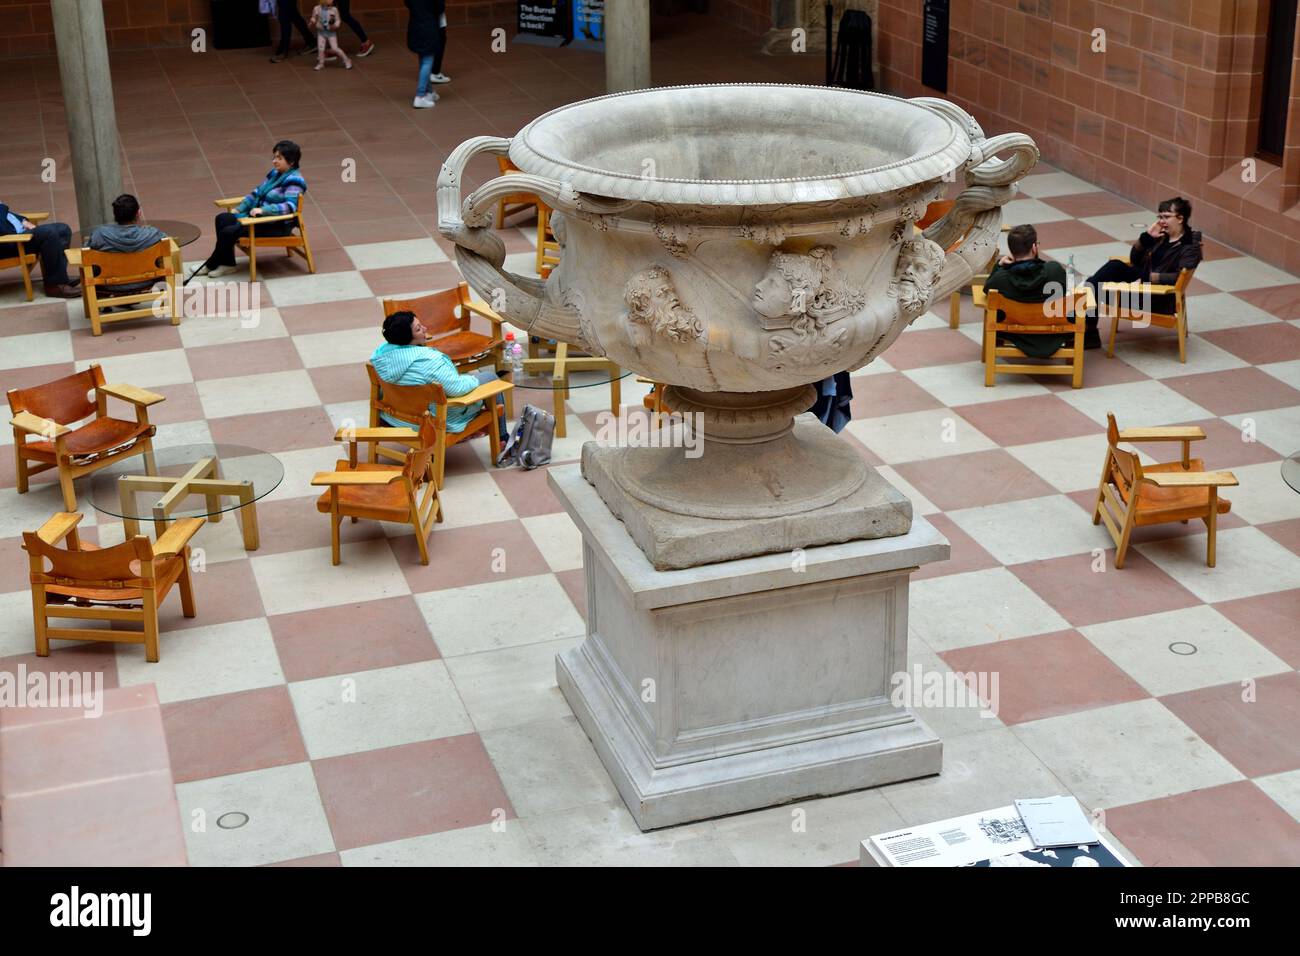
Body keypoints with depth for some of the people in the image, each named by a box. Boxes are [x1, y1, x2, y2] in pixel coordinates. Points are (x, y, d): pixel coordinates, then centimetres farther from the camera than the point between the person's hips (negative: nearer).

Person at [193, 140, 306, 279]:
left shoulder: (294, 180, -16)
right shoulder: (275, 174, 13)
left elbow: (289, 206, -28)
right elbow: (256, 193, 18)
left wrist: (263, 210, -35)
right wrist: (239, 209, 6)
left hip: (278, 226, -10)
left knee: (228, 232, -18)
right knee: (222, 218, 1)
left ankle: (211, 265, 5)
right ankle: (227, 263, 1)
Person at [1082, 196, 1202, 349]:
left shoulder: (1191, 245, -7)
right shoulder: (1162, 236, 14)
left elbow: (1180, 277, -21)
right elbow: (1134, 259, 15)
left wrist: (1148, 278, -24)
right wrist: (1148, 236, 1)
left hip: (1160, 297, -7)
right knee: (1115, 266, -21)